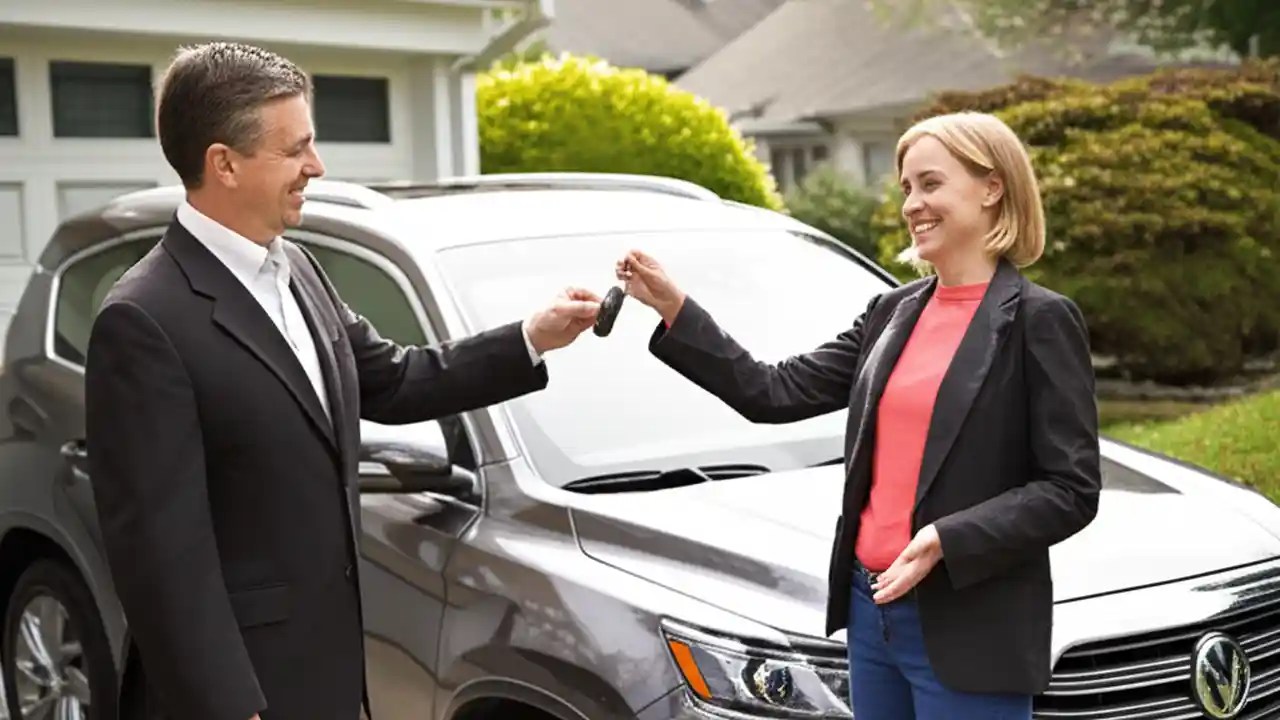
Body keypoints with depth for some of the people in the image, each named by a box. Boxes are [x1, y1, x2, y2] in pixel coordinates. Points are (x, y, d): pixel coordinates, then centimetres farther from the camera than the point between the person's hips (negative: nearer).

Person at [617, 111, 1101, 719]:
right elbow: (776, 393, 7)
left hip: (969, 632, -6)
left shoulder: (1039, 320, -8)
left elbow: (1071, 490, -11)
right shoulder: (892, 313, 11)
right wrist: (673, 308, 2)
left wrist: (949, 540, -22)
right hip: (872, 607, 6)